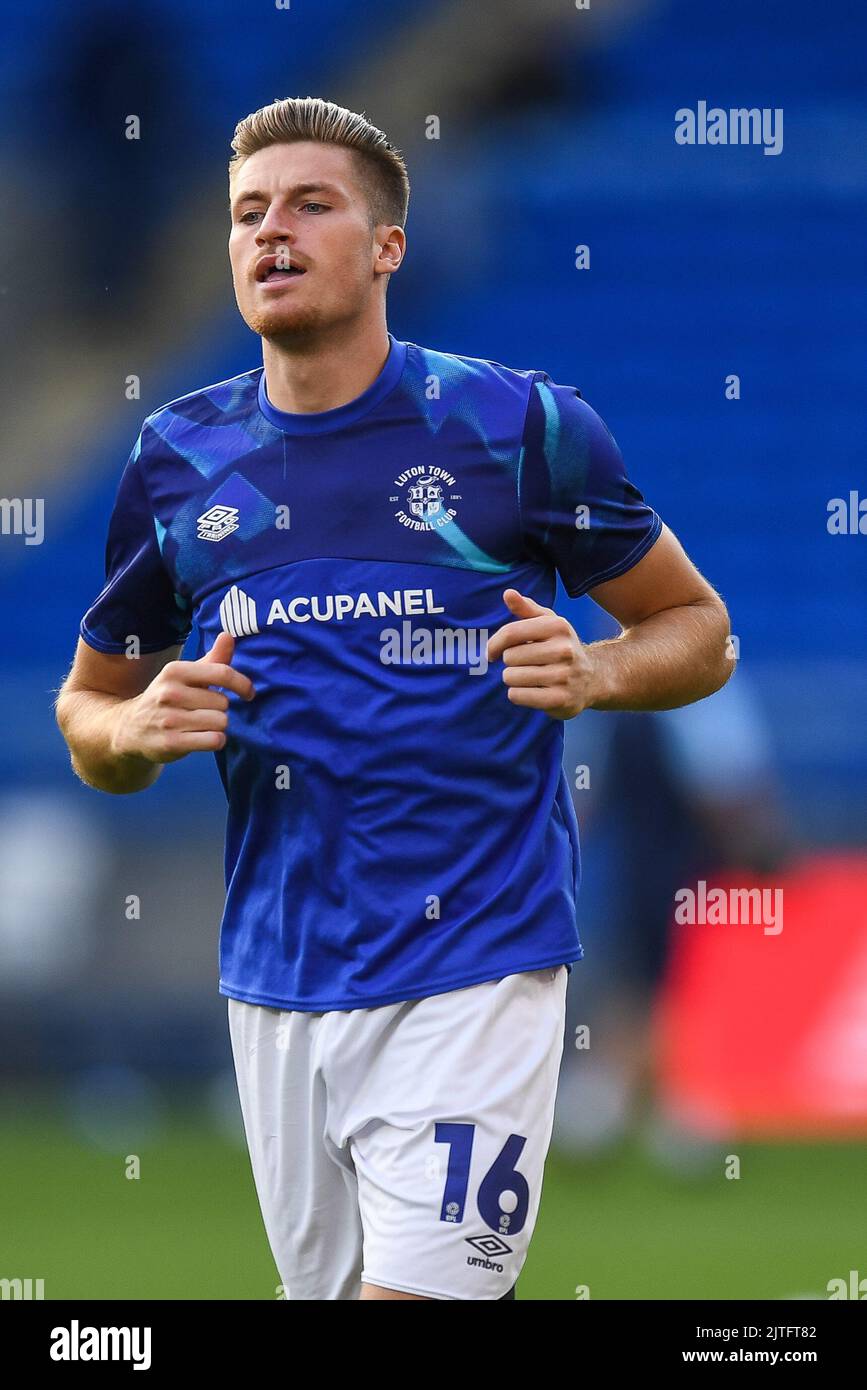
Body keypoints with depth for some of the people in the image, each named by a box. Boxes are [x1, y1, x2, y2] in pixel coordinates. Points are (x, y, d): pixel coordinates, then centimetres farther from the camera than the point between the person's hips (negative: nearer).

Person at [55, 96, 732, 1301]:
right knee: (324, 1282, 10)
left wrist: (593, 673, -12)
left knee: (420, 1287, -16)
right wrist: (139, 730, -5)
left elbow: (697, 629, 8)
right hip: (275, 979, 4)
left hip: (471, 977, -4)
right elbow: (87, 705, 18)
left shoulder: (516, 423, -2)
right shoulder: (178, 458, 8)